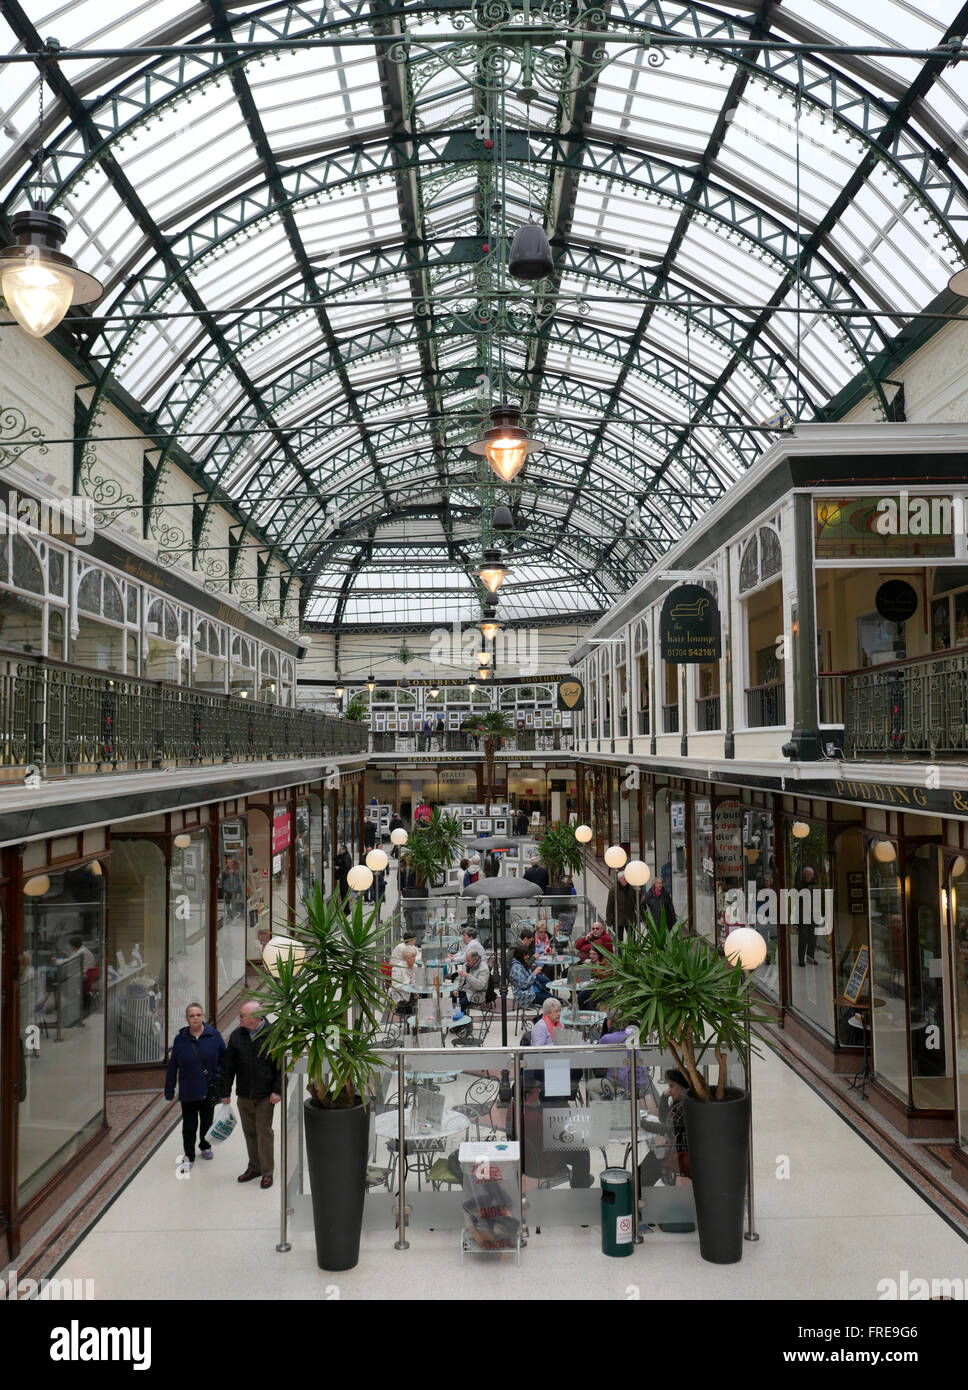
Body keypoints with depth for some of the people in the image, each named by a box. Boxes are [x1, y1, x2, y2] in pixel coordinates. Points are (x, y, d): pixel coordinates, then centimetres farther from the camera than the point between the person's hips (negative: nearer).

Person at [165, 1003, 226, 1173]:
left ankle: (205, 1147, 40)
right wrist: (169, 1090, -1)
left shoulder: (214, 1035, -5)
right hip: (188, 1090, -1)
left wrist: (219, 1073, -7)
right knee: (189, 1124, 2)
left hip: (209, 1088, 1)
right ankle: (188, 1156, 16)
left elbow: (225, 1056, 5)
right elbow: (172, 1066, -2)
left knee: (207, 1120, 17)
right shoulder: (180, 1039, -6)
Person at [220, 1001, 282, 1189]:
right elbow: (228, 1066, 7)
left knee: (264, 1131, 0)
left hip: (265, 1095, -4)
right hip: (243, 1095, 4)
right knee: (249, 1132, 12)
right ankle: (254, 1167, 26)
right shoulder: (237, 1036, 0)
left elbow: (280, 1066, -7)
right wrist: (225, 1092, 8)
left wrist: (277, 1090, -11)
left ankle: (267, 1172, 11)